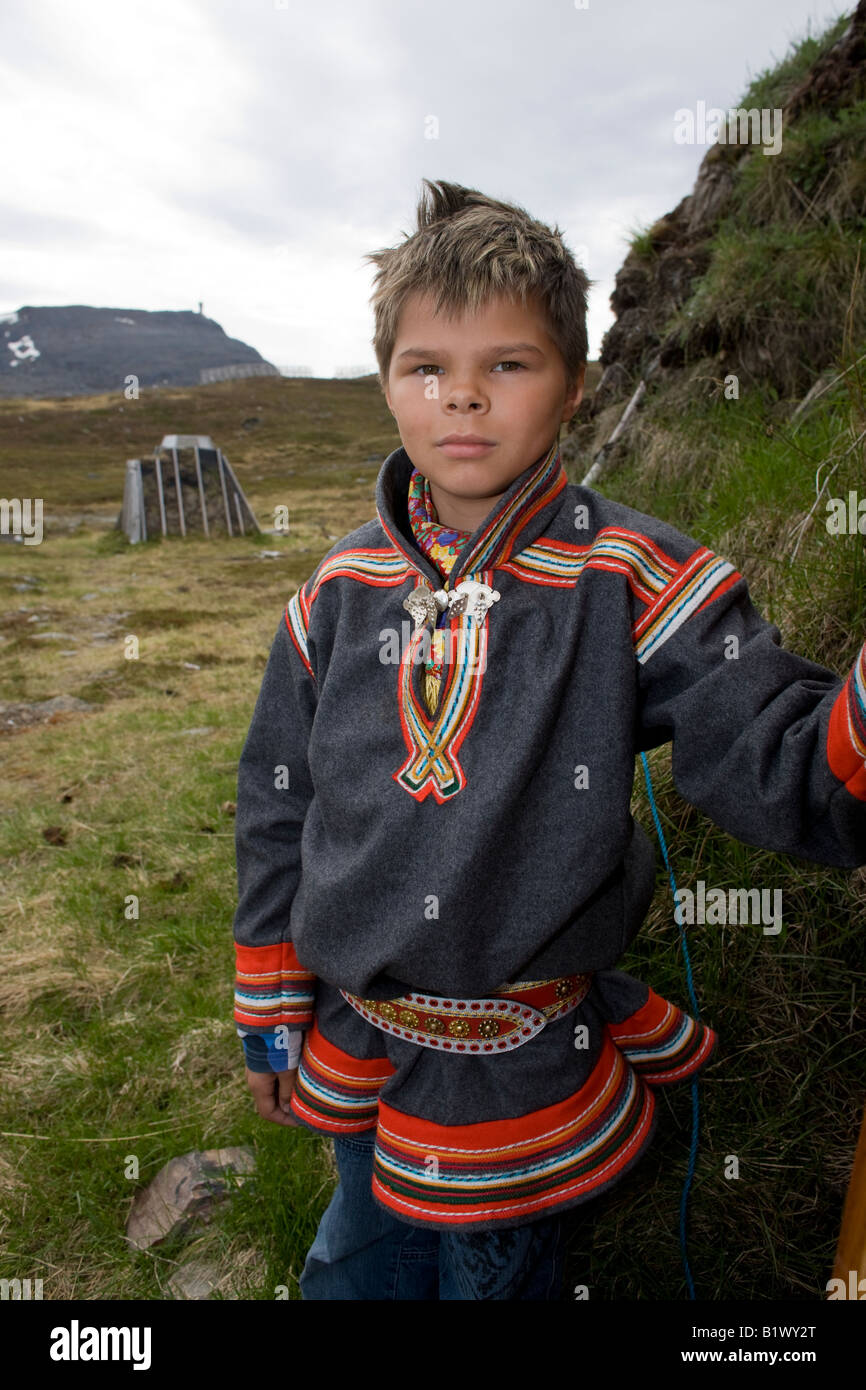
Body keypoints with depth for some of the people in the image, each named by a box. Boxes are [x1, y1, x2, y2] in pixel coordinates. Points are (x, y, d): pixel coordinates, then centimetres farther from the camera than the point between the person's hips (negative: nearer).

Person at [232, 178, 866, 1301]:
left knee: (495, 1271, 23)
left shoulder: (637, 585, -16)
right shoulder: (341, 590, -5)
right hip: (353, 1051, 4)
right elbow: (278, 808, 3)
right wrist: (270, 1019, 8)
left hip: (526, 1078, -3)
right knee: (358, 1268, 28)